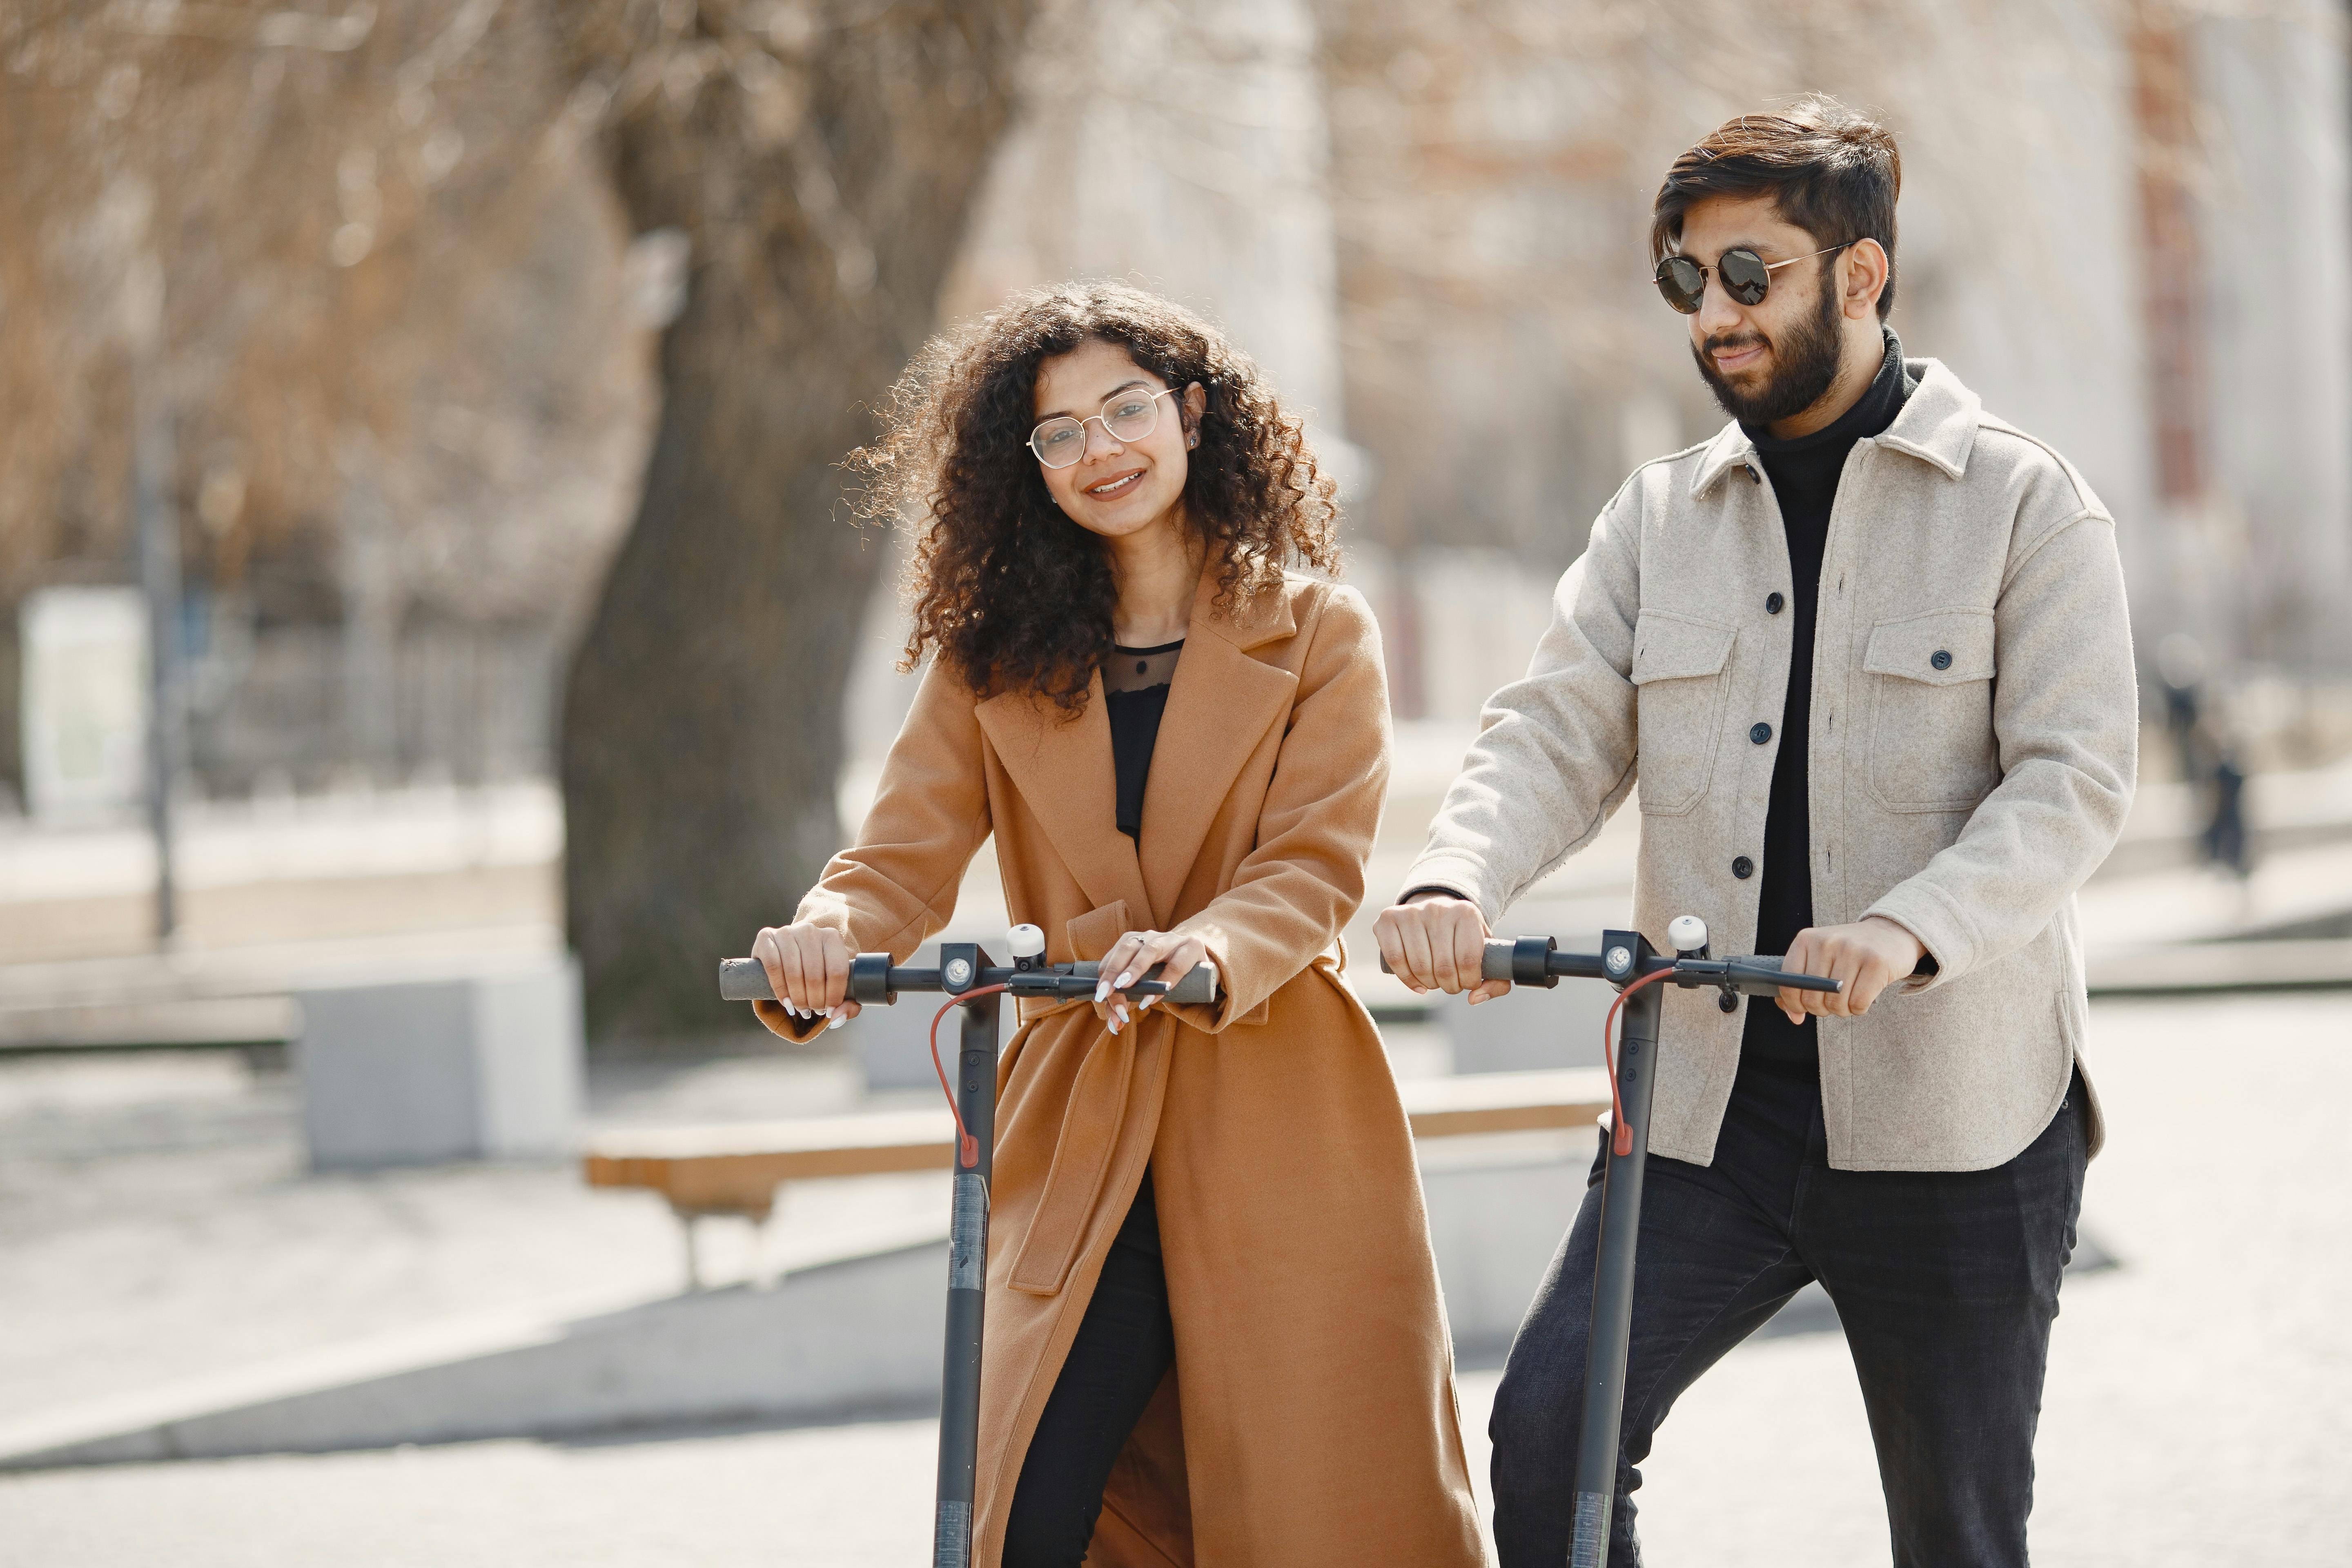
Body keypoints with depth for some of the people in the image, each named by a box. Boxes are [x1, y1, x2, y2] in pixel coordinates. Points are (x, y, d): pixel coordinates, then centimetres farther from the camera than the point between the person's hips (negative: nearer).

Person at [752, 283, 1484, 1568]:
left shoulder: (1319, 637, 4)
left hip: (1280, 1132, -2)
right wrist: (829, 934, -24)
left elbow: (1315, 868, -7)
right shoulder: (994, 657, 10)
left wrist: (1210, 950, -29)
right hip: (1079, 1137, 2)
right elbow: (904, 855, 0)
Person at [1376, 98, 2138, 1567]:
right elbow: (1559, 733, 3)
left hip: (1951, 1115, -3)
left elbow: (2076, 774, -11)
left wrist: (1912, 927, -29)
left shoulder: (2025, 502, -2)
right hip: (1707, 1102, 3)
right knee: (1547, 1430, -14)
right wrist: (1456, 881, -19)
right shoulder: (1663, 515, 12)